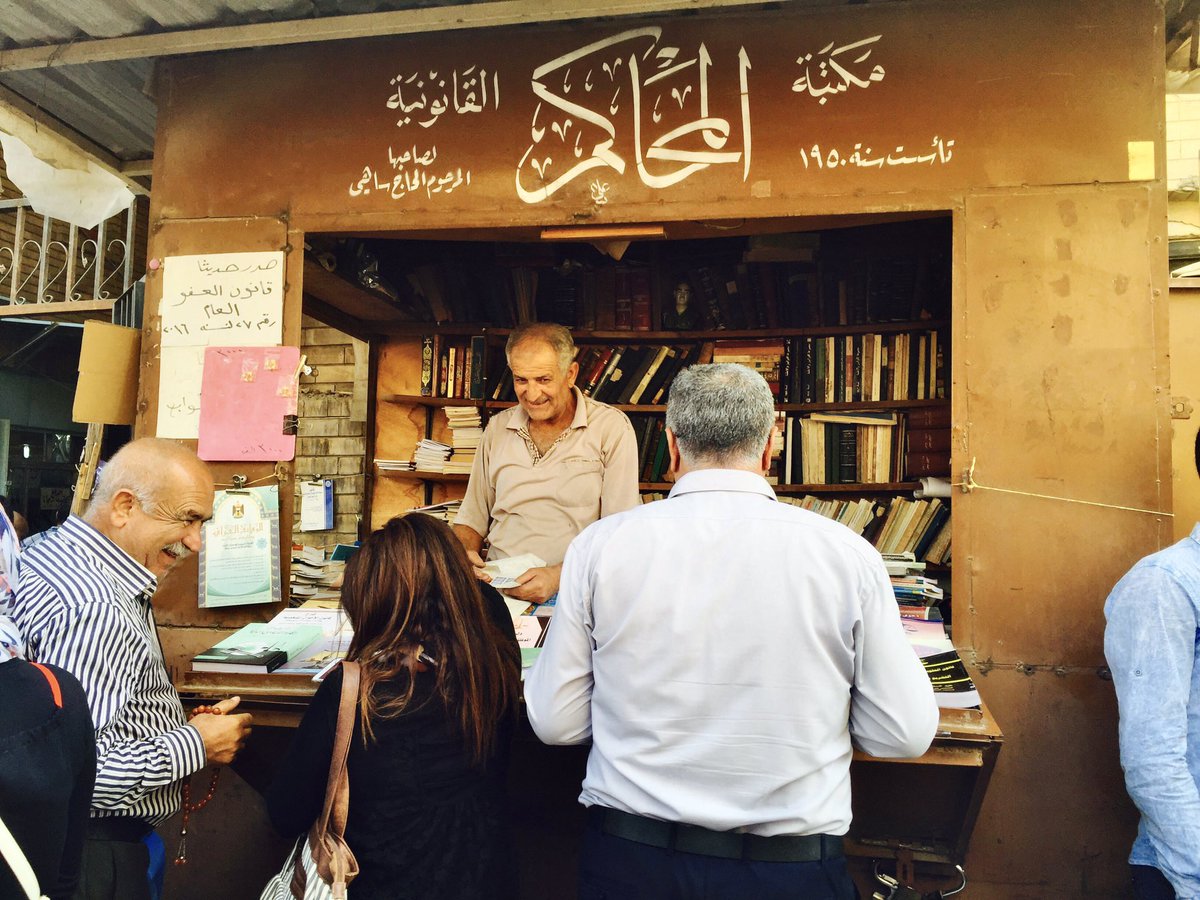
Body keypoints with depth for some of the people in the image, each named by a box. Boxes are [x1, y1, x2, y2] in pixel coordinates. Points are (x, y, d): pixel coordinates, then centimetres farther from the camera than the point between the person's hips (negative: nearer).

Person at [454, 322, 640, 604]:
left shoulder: (611, 428, 0)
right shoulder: (497, 428, 14)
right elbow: (472, 519, 20)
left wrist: (558, 576, -19)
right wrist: (463, 555, -1)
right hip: (498, 588, 3)